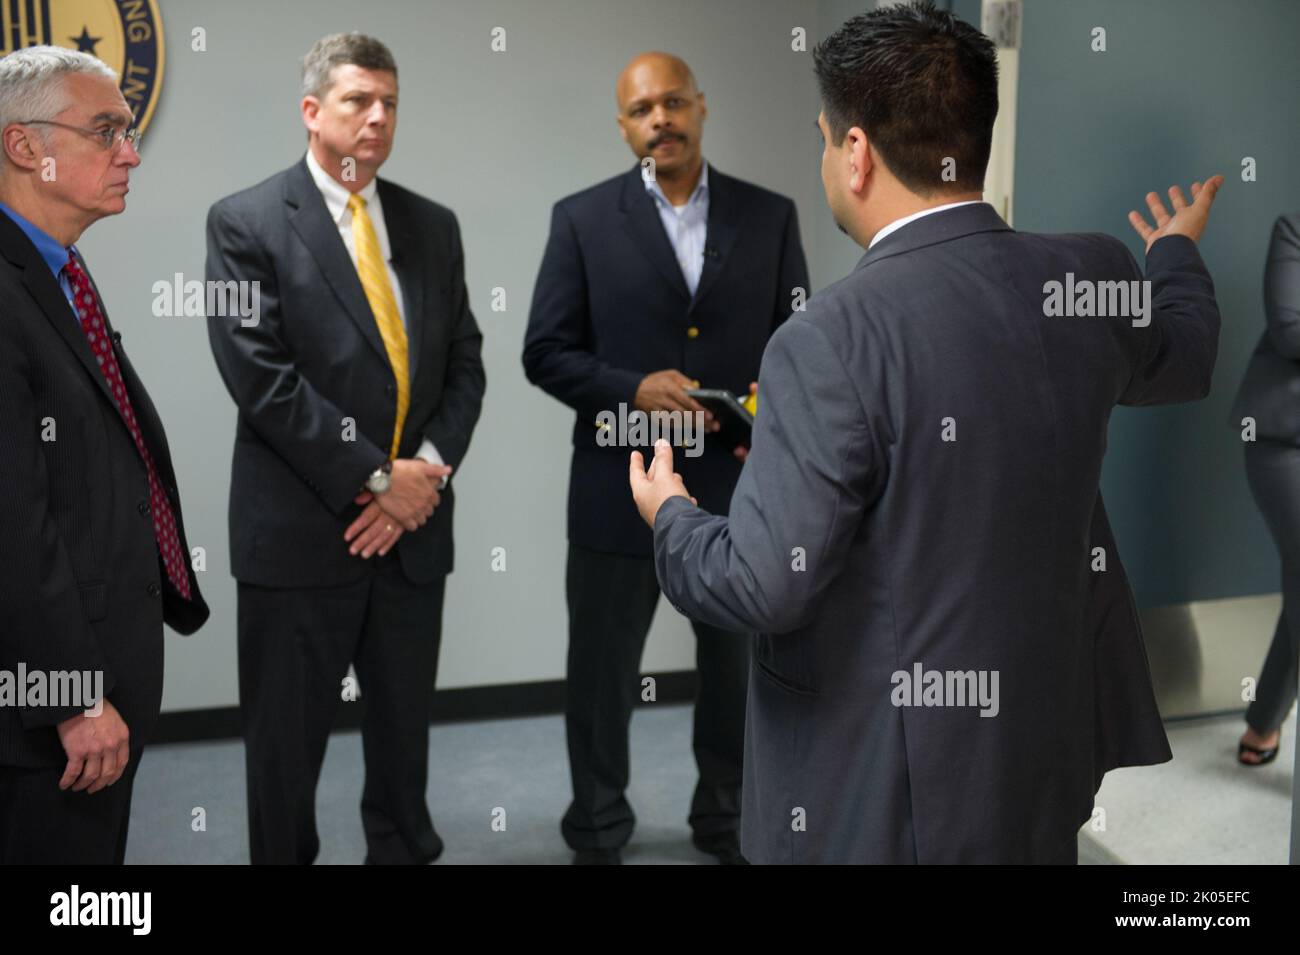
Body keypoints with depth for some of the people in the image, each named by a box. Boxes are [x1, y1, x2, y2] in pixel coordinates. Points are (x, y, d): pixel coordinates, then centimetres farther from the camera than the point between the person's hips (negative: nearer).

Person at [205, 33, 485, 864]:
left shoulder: (432, 225, 11)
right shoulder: (247, 223, -4)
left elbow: (464, 359, 8)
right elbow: (262, 375, -13)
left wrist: (431, 467, -8)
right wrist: (374, 478, -14)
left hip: (414, 525, 4)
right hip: (300, 529, -4)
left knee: (405, 728, 15)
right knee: (287, 741, 9)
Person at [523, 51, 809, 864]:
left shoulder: (770, 215, 4)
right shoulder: (582, 219, -1)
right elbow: (546, 353, -3)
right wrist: (632, 391, -19)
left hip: (739, 485, 2)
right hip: (619, 487, -1)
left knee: (738, 669, 15)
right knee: (602, 674, 11)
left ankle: (726, 819, 37)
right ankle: (598, 832, 32)